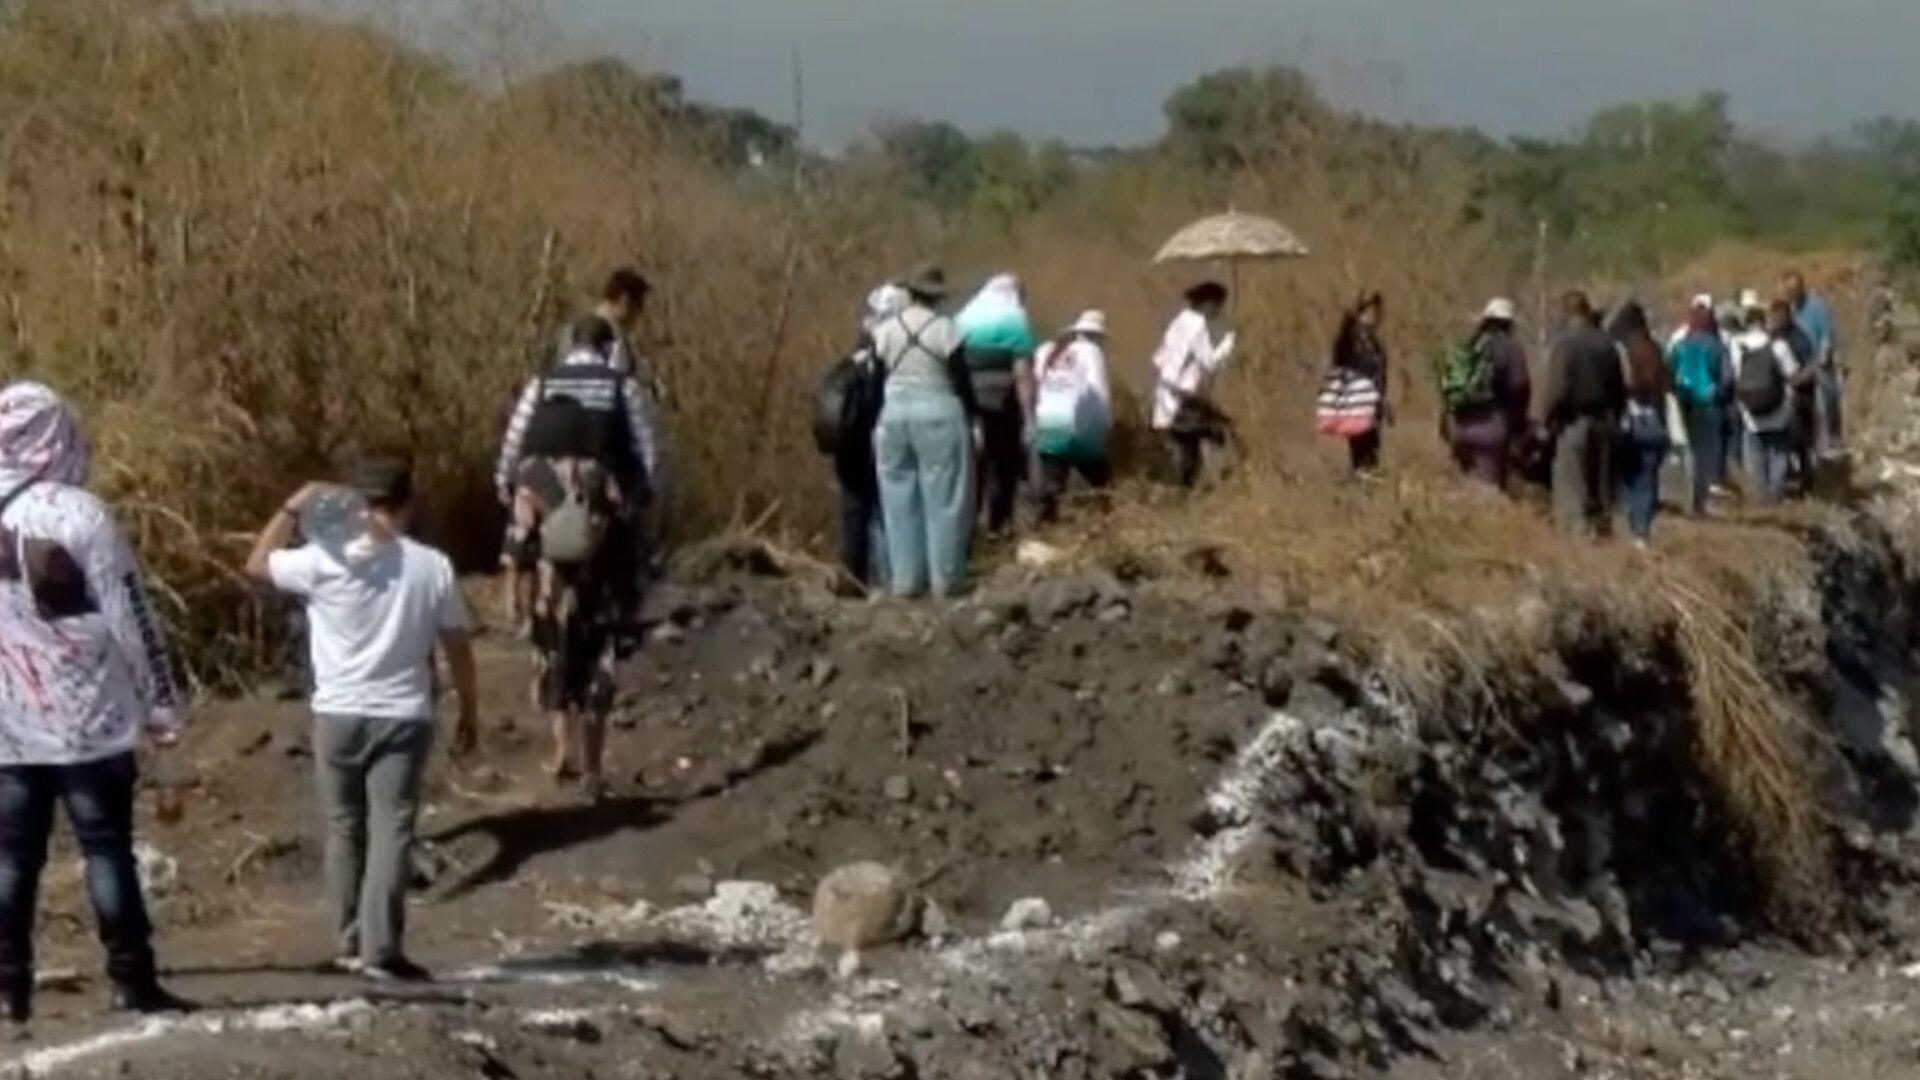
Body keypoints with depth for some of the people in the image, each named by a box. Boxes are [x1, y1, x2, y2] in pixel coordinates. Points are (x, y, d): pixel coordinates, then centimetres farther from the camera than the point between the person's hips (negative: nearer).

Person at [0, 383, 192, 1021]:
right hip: (86, 721, -4)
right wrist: (161, 703, -2)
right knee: (107, 851, 1)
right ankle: (133, 983, 2)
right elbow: (130, 618, -10)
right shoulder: (78, 513, -11)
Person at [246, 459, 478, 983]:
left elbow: (258, 564, 7)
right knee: (391, 831, -2)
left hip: (339, 715, 0)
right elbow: (458, 646, 4)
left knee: (344, 830, 13)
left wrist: (293, 508, 11)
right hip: (404, 717, 0)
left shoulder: (325, 561, -8)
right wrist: (469, 710, 16)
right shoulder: (432, 567, -2)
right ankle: (381, 950, -8)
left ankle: (352, 944, 18)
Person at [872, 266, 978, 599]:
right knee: (943, 498, 2)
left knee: (899, 498, 8)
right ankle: (945, 578, 2)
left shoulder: (884, 331, 2)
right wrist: (970, 416, 8)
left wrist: (876, 421, 13)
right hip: (938, 413, -3)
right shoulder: (946, 330, -8)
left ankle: (905, 578, 9)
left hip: (894, 412, 3)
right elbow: (962, 382, -5)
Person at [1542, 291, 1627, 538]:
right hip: (1603, 421, 6)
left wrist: (1551, 419, -6)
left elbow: (1558, 388, -17)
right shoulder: (1606, 343, 4)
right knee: (1601, 484, 14)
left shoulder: (1567, 342, -14)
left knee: (1572, 487, -3)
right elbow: (1620, 387, 7)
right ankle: (1601, 527, 17)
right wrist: (1614, 417, 15)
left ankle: (1576, 532, -7)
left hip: (1574, 422, -6)